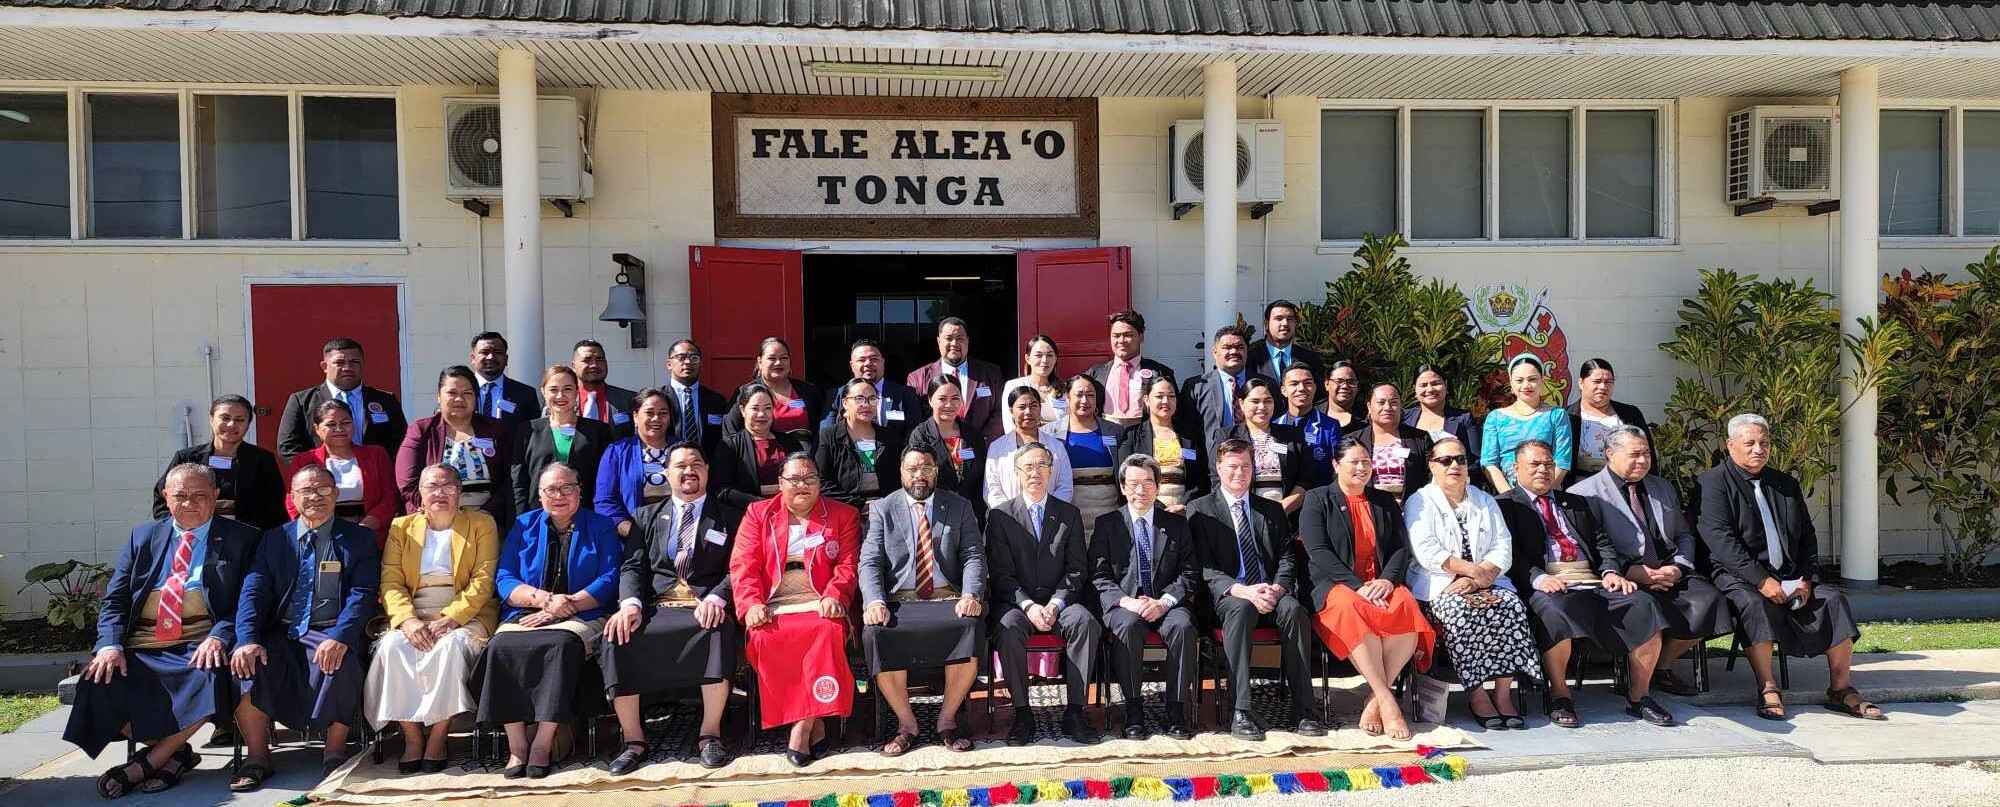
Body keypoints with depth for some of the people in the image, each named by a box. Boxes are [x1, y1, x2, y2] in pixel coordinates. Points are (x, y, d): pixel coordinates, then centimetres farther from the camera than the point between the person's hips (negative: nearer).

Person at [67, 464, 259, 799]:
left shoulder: (240, 538, 9)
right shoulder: (143, 537, 19)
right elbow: (114, 600, 13)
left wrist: (218, 637, -18)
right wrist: (110, 645, -6)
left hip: (200, 645, -3)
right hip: (141, 645, 4)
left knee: (210, 679, -34)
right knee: (99, 682, -24)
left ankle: (147, 763, -14)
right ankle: (173, 751, -4)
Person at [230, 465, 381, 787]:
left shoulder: (359, 539, 8)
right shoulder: (274, 539, 16)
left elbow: (362, 594, -4)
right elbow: (253, 592, 5)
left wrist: (339, 638, -23)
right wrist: (248, 639, -15)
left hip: (333, 634, -3)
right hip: (282, 634, 3)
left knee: (341, 663, -34)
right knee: (246, 661, -26)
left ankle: (335, 752, -16)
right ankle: (257, 757, -13)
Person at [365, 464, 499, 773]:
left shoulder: (481, 524, 10)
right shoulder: (402, 527, 17)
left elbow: (483, 581, -3)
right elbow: (391, 581, 4)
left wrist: (449, 619, -17)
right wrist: (408, 620, -15)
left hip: (464, 613, -2)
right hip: (413, 613, 3)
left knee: (451, 645, -34)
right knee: (393, 647, -29)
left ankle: (437, 739, -24)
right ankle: (412, 739, -21)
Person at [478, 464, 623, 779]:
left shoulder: (600, 527, 12)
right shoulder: (523, 526, 18)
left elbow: (609, 580, 0)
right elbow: (504, 580, 8)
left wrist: (563, 605, -12)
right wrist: (544, 599, -10)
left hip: (580, 618, -2)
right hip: (524, 617, 2)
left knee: (562, 644, -35)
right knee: (501, 647, -29)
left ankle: (543, 742, -30)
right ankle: (516, 744, -26)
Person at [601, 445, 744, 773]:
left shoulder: (730, 517, 16)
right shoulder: (647, 516, 22)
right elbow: (632, 566, 10)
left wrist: (715, 599, -17)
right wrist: (631, 604, -11)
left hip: (705, 608, -2)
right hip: (655, 607, 2)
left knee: (720, 630, -36)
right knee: (616, 637, -27)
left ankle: (710, 733, -24)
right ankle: (633, 738, -15)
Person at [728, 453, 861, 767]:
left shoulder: (843, 515, 16)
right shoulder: (758, 514, 18)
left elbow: (847, 565, 7)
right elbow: (743, 565, 7)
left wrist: (833, 597, -13)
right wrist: (751, 604, -11)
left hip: (819, 604, -1)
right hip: (772, 607, 1)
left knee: (830, 632, -35)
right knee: (763, 640, -32)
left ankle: (803, 726, -25)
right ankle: (815, 725, -20)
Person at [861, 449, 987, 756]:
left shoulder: (959, 507, 14)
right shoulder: (882, 509, 12)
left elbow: (974, 556, 5)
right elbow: (870, 562, 2)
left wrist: (971, 595, -14)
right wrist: (874, 601, -16)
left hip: (948, 600, 0)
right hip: (899, 601, 0)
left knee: (971, 627, -32)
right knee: (875, 634, -31)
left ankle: (947, 719, -12)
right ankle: (906, 723, -10)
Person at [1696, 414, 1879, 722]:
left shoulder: (1786, 484, 20)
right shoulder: (1712, 483, -1)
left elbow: (1807, 536, 18)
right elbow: (1720, 539, -14)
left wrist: (1806, 579, 0)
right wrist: (1760, 580, -21)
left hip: (1788, 576, 6)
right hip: (1738, 576, -6)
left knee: (1833, 600, -16)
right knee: (1755, 604, -34)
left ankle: (1840, 689, -9)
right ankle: (1767, 690, -28)